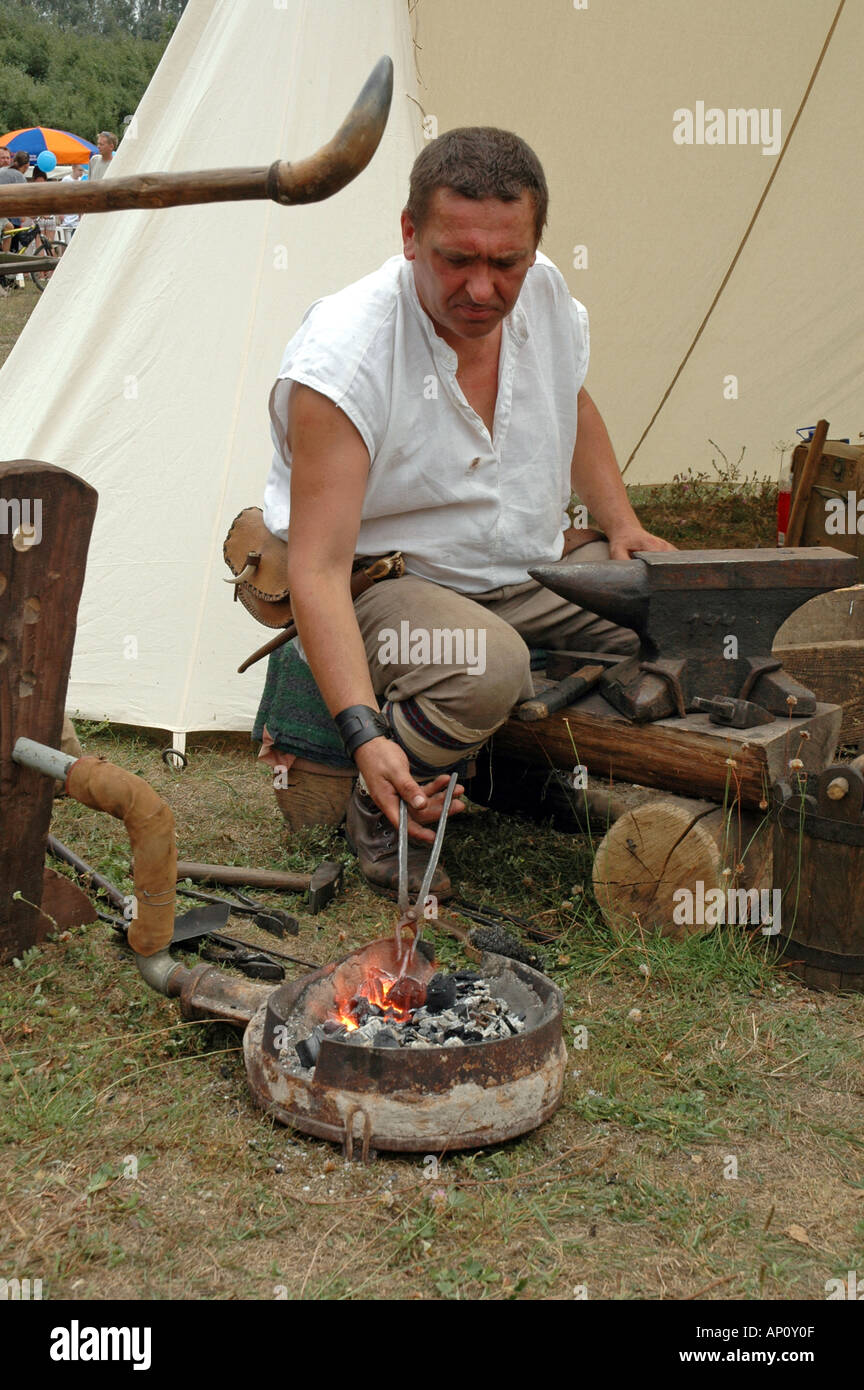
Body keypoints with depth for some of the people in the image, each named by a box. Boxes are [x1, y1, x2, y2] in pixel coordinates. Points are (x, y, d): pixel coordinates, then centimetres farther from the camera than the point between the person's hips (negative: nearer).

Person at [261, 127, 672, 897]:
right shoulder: (342, 357, -28)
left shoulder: (546, 294, -6)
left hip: (533, 567, 7)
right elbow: (319, 569, -31)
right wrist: (365, 735, -41)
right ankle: (379, 812, -8)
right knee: (486, 669, -39)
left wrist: (623, 525, 4)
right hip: (386, 584, -7)